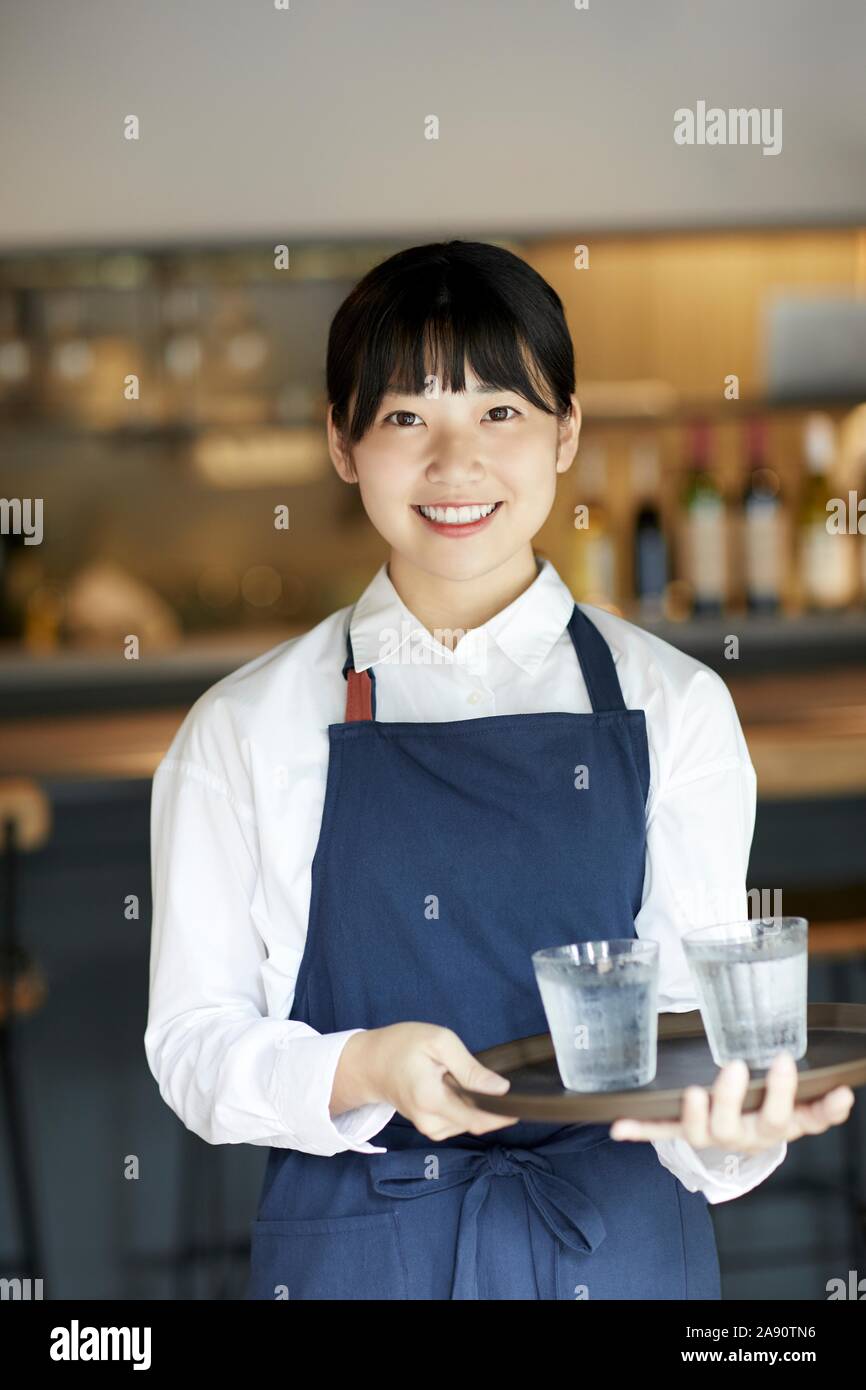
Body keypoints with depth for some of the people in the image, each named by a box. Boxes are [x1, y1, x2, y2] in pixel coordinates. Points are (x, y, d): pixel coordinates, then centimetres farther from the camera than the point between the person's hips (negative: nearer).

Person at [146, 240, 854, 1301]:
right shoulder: (248, 729, -1)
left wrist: (723, 1118, -23)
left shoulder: (670, 706, 1)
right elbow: (194, 1039, -1)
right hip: (347, 1248, 0)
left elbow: (695, 1005, -1)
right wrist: (362, 1071, -20)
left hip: (615, 1243, 1)